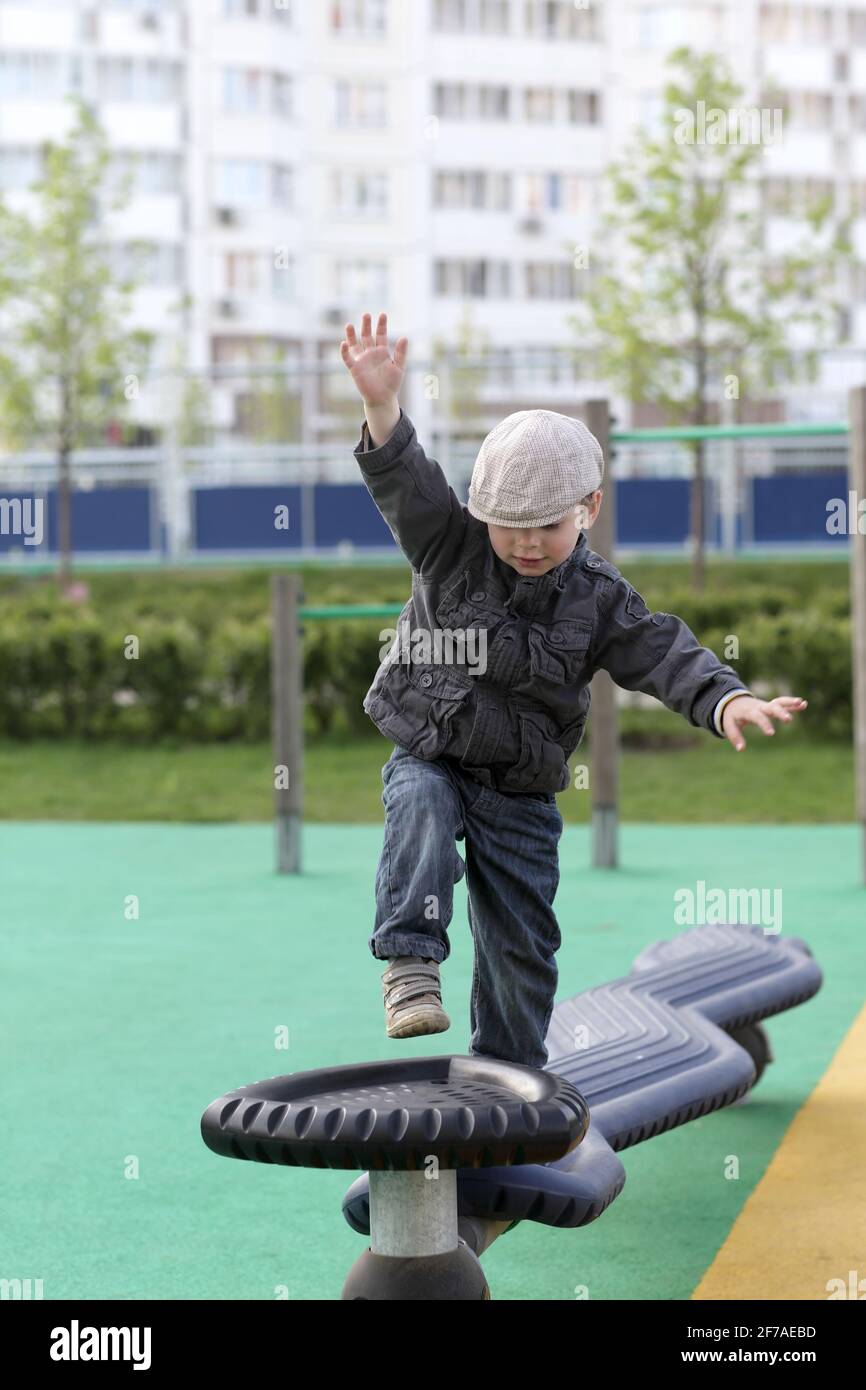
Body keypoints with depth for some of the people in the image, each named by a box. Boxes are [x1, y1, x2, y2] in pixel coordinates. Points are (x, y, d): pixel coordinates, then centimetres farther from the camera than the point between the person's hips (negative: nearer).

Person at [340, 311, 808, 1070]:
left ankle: (509, 1073, 24)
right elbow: (404, 481, -25)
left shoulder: (599, 596, -6)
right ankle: (412, 960, -32)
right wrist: (382, 406, -44)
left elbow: (664, 651, -14)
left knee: (522, 943, 6)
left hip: (520, 791, 2)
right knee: (421, 812, -38)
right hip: (429, 757, -2)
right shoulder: (450, 549, -10)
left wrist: (727, 699, -35)